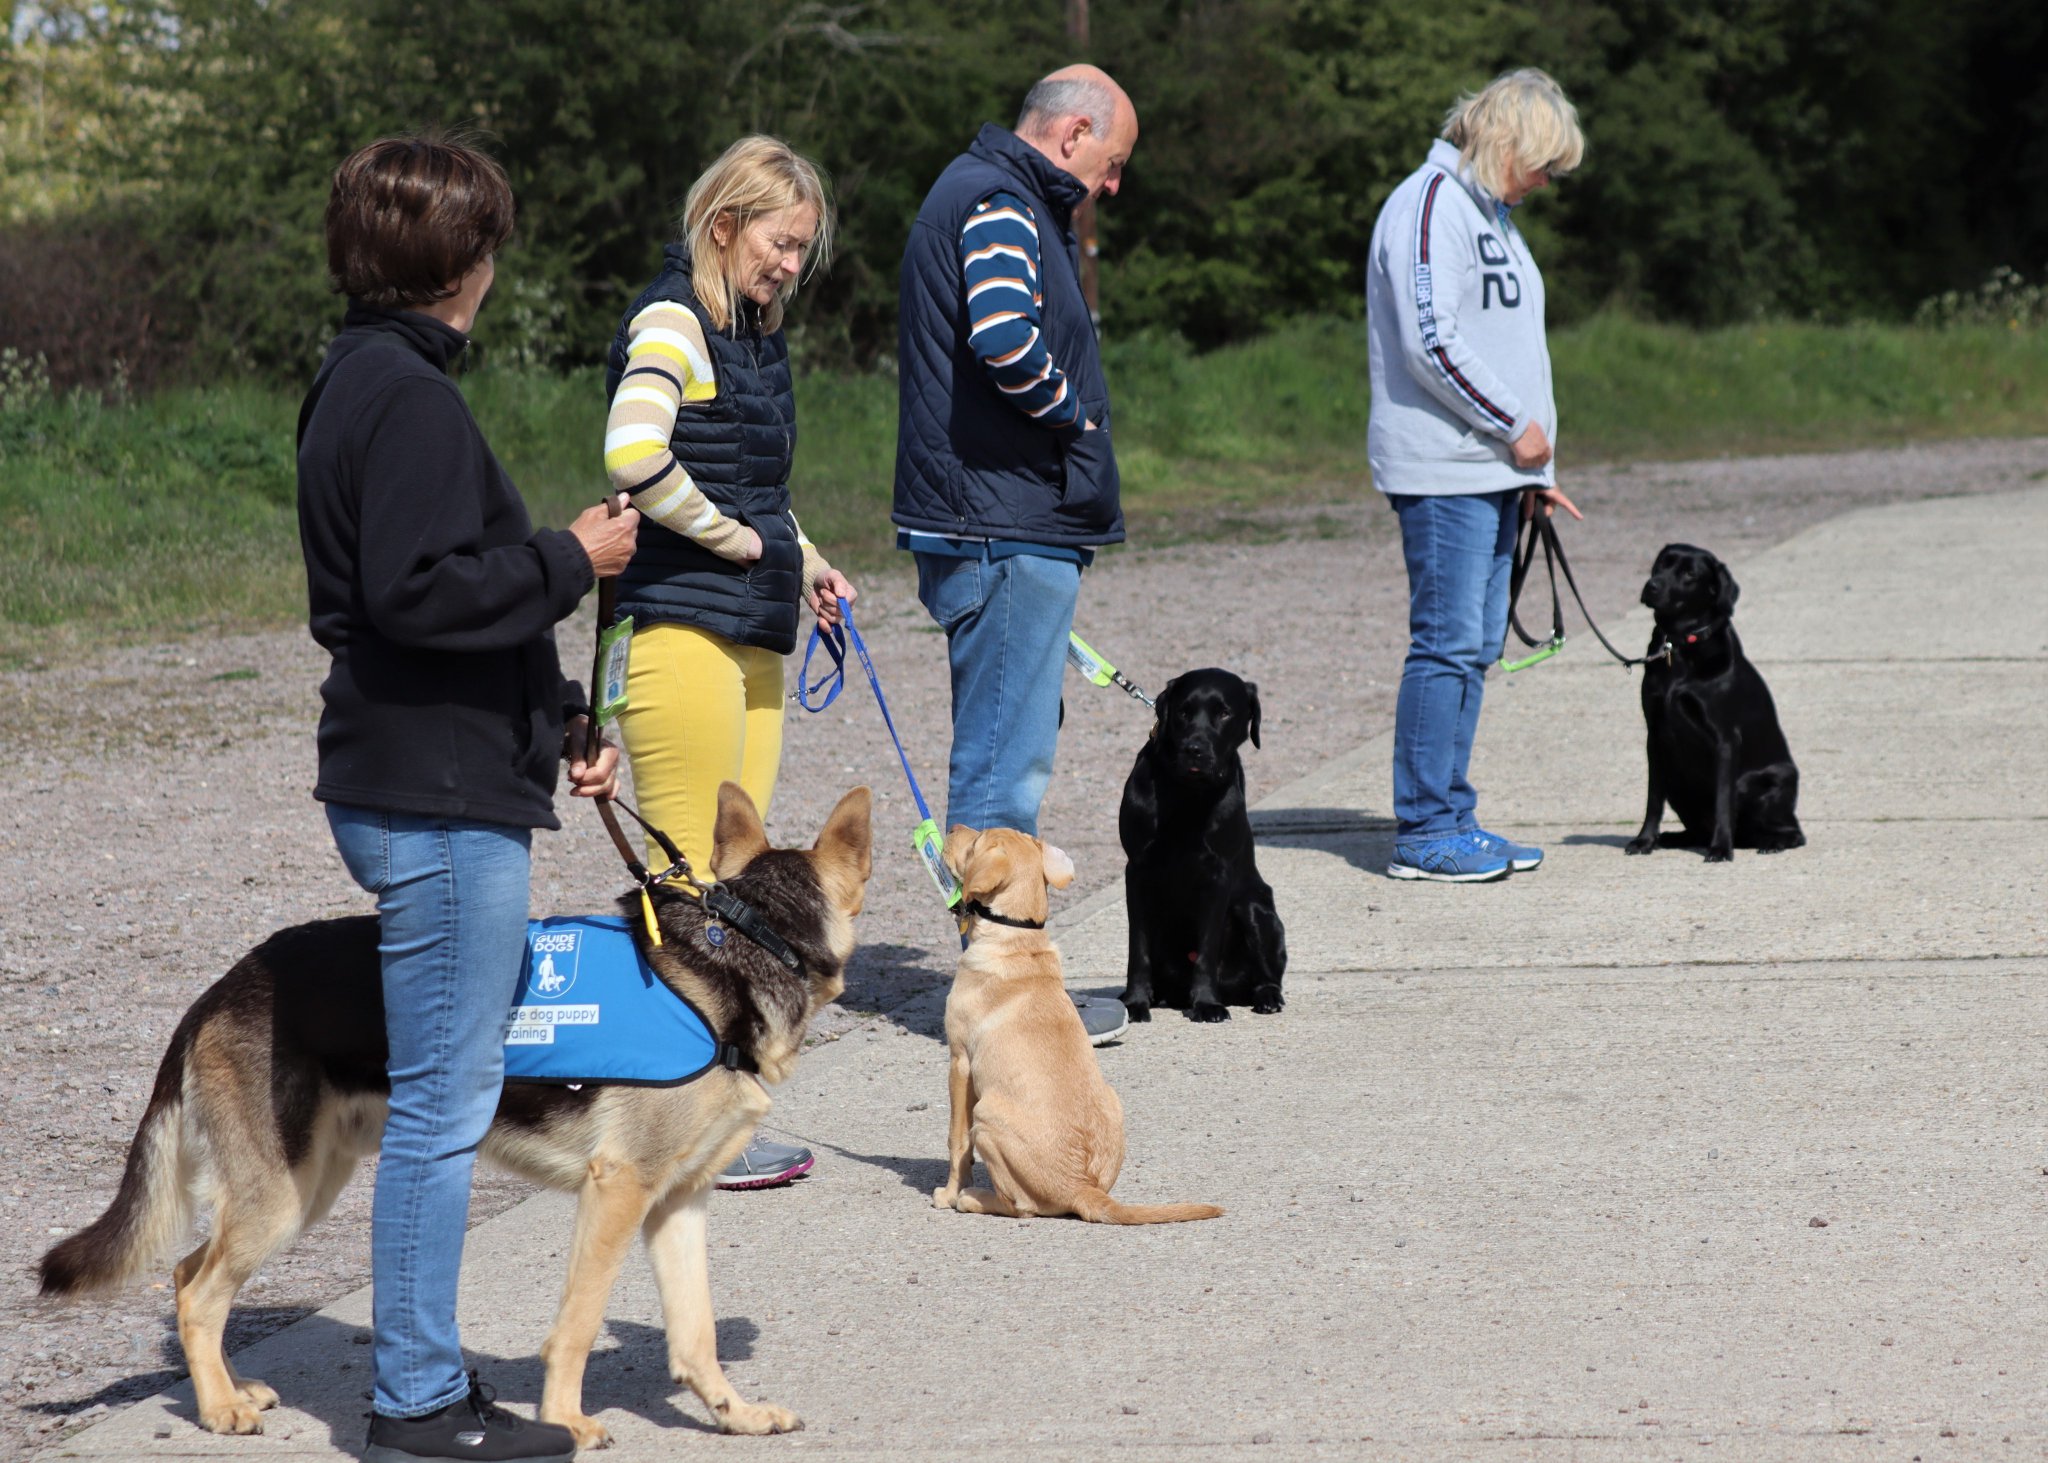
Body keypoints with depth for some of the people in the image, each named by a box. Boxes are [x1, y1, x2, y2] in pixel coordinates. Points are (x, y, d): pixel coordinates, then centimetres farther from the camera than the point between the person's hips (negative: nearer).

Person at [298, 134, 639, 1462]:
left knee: (443, 1098, 16)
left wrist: (556, 721, 19)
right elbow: (419, 592, -25)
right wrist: (572, 560, -12)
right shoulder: (411, 397, -16)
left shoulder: (361, 382, 16)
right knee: (444, 1103, -4)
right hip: (439, 800, -11)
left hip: (409, 785, 11)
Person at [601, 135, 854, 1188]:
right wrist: (733, 536, -14)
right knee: (689, 882, -7)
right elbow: (634, 456, -27)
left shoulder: (753, 334, 18)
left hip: (751, 637, 9)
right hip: (680, 627, -9)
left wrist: (803, 562, 15)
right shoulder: (672, 321, -10)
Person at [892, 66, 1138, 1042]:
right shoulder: (999, 204, -13)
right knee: (1004, 760, -6)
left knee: (1006, 750, 15)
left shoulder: (985, 192, 21)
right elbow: (1006, 337, -29)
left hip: (997, 528, 11)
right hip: (1006, 530, -11)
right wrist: (1074, 413, -14)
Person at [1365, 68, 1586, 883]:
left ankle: (1451, 821, 15)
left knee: (1475, 648, 10)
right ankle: (1424, 833, -5)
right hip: (1444, 469, -10)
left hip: (1493, 469, 10)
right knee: (1447, 643, -9)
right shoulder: (1433, 205, -10)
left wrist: (1535, 472, 18)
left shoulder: (1492, 215, 21)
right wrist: (1515, 426, -13)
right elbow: (1431, 341, -19)